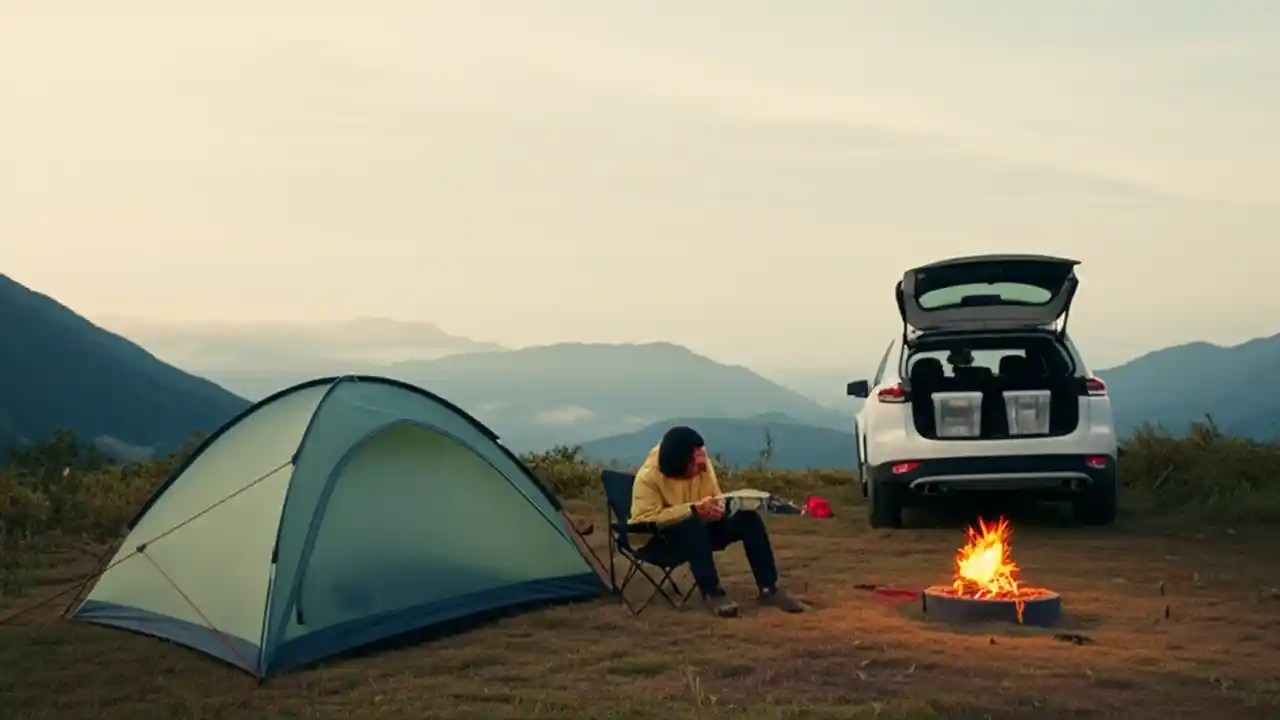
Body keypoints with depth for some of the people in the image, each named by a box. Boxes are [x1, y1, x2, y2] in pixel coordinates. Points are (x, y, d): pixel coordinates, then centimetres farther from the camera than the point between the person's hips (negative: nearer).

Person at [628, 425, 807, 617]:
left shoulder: (702, 464, -6)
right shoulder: (648, 476, -21)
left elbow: (715, 498, 4)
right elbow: (644, 518, -27)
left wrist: (716, 508, -23)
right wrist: (693, 509, -32)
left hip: (699, 530, 5)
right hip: (659, 536, -5)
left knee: (748, 518, -16)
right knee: (692, 524, -39)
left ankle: (768, 589, -14)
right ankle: (712, 593, -31)